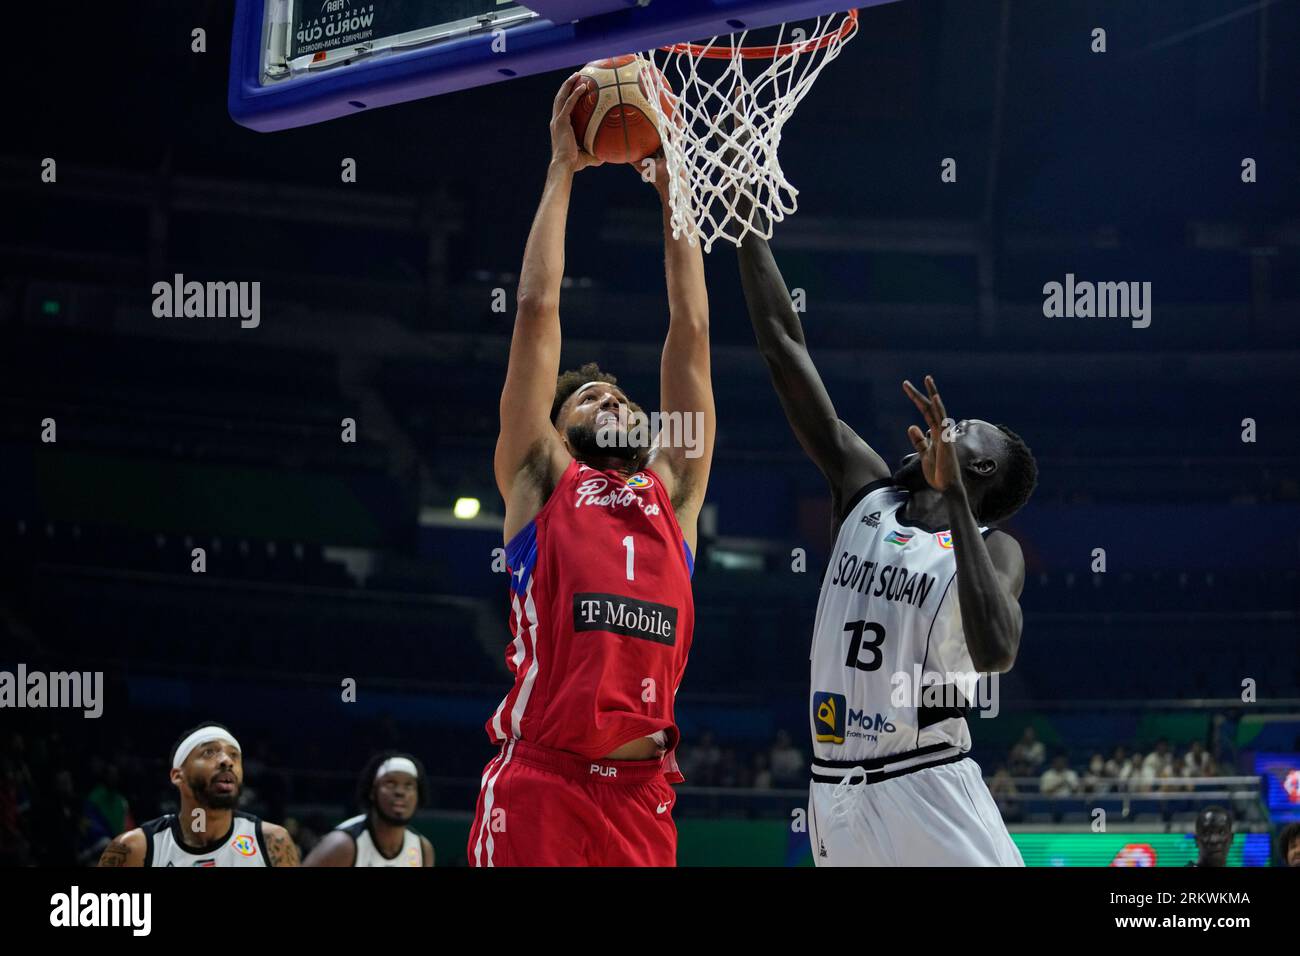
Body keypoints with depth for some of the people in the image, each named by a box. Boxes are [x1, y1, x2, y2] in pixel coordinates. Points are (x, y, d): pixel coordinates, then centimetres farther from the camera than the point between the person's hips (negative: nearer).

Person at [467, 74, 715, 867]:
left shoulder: (673, 493, 21)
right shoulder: (540, 482, 13)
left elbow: (691, 333, 21)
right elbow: (538, 310, 11)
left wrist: (673, 189, 23)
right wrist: (563, 171, 17)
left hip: (642, 797, 4)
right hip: (538, 784, -4)